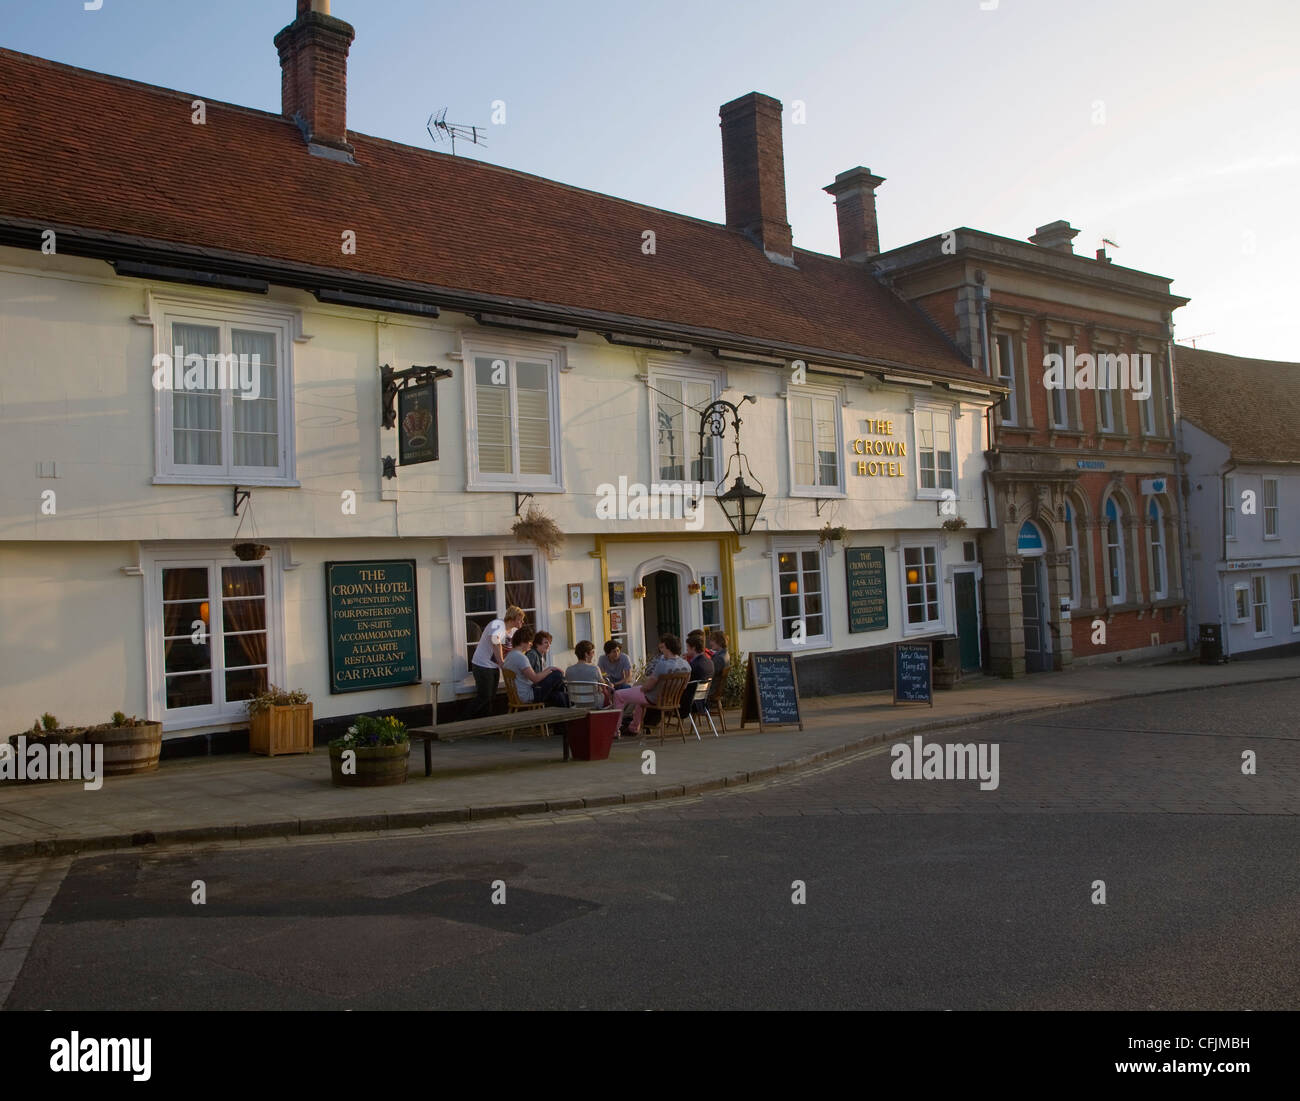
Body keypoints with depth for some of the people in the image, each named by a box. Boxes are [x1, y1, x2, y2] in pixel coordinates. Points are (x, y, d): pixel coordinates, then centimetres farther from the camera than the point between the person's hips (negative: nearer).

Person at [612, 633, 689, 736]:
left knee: (618, 695, 4)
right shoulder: (686, 665, -9)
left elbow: (648, 686, -25)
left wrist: (641, 688, -2)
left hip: (655, 699, -8)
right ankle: (634, 728, 46)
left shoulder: (663, 664, -32)